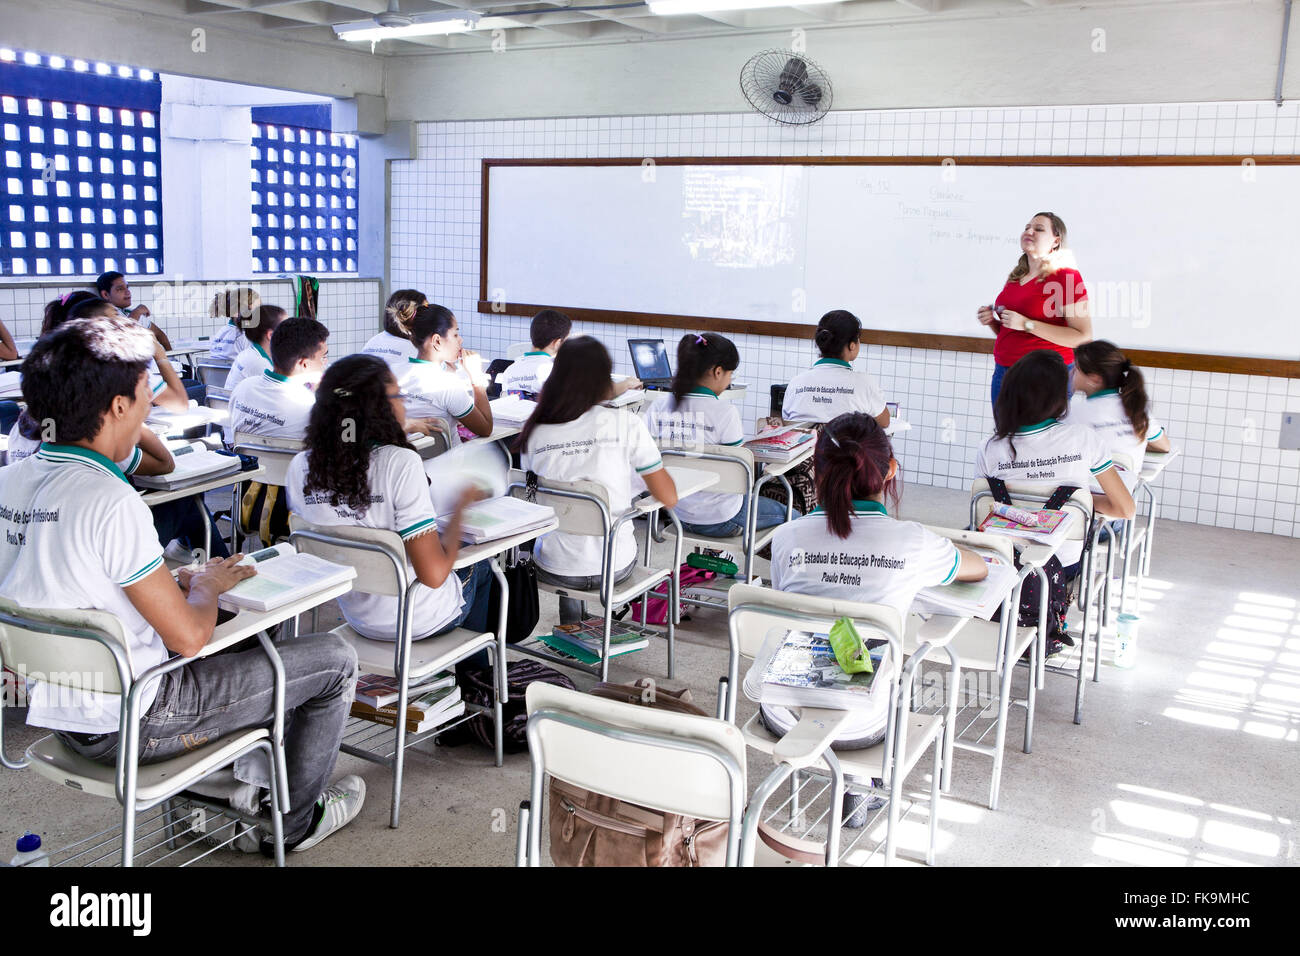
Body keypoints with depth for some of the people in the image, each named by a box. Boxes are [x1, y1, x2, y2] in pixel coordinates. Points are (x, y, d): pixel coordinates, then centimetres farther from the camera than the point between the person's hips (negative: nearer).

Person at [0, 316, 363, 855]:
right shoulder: (109, 502, -28)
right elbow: (189, 637, -24)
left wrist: (178, 581, 8)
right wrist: (207, 586, -3)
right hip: (131, 725, -9)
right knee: (333, 659, 5)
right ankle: (296, 819, 24)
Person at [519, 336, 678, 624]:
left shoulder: (534, 433, -8)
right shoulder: (624, 424, -15)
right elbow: (669, 498, -10)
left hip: (554, 572, 1)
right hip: (614, 568, -1)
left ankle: (572, 628, 52)